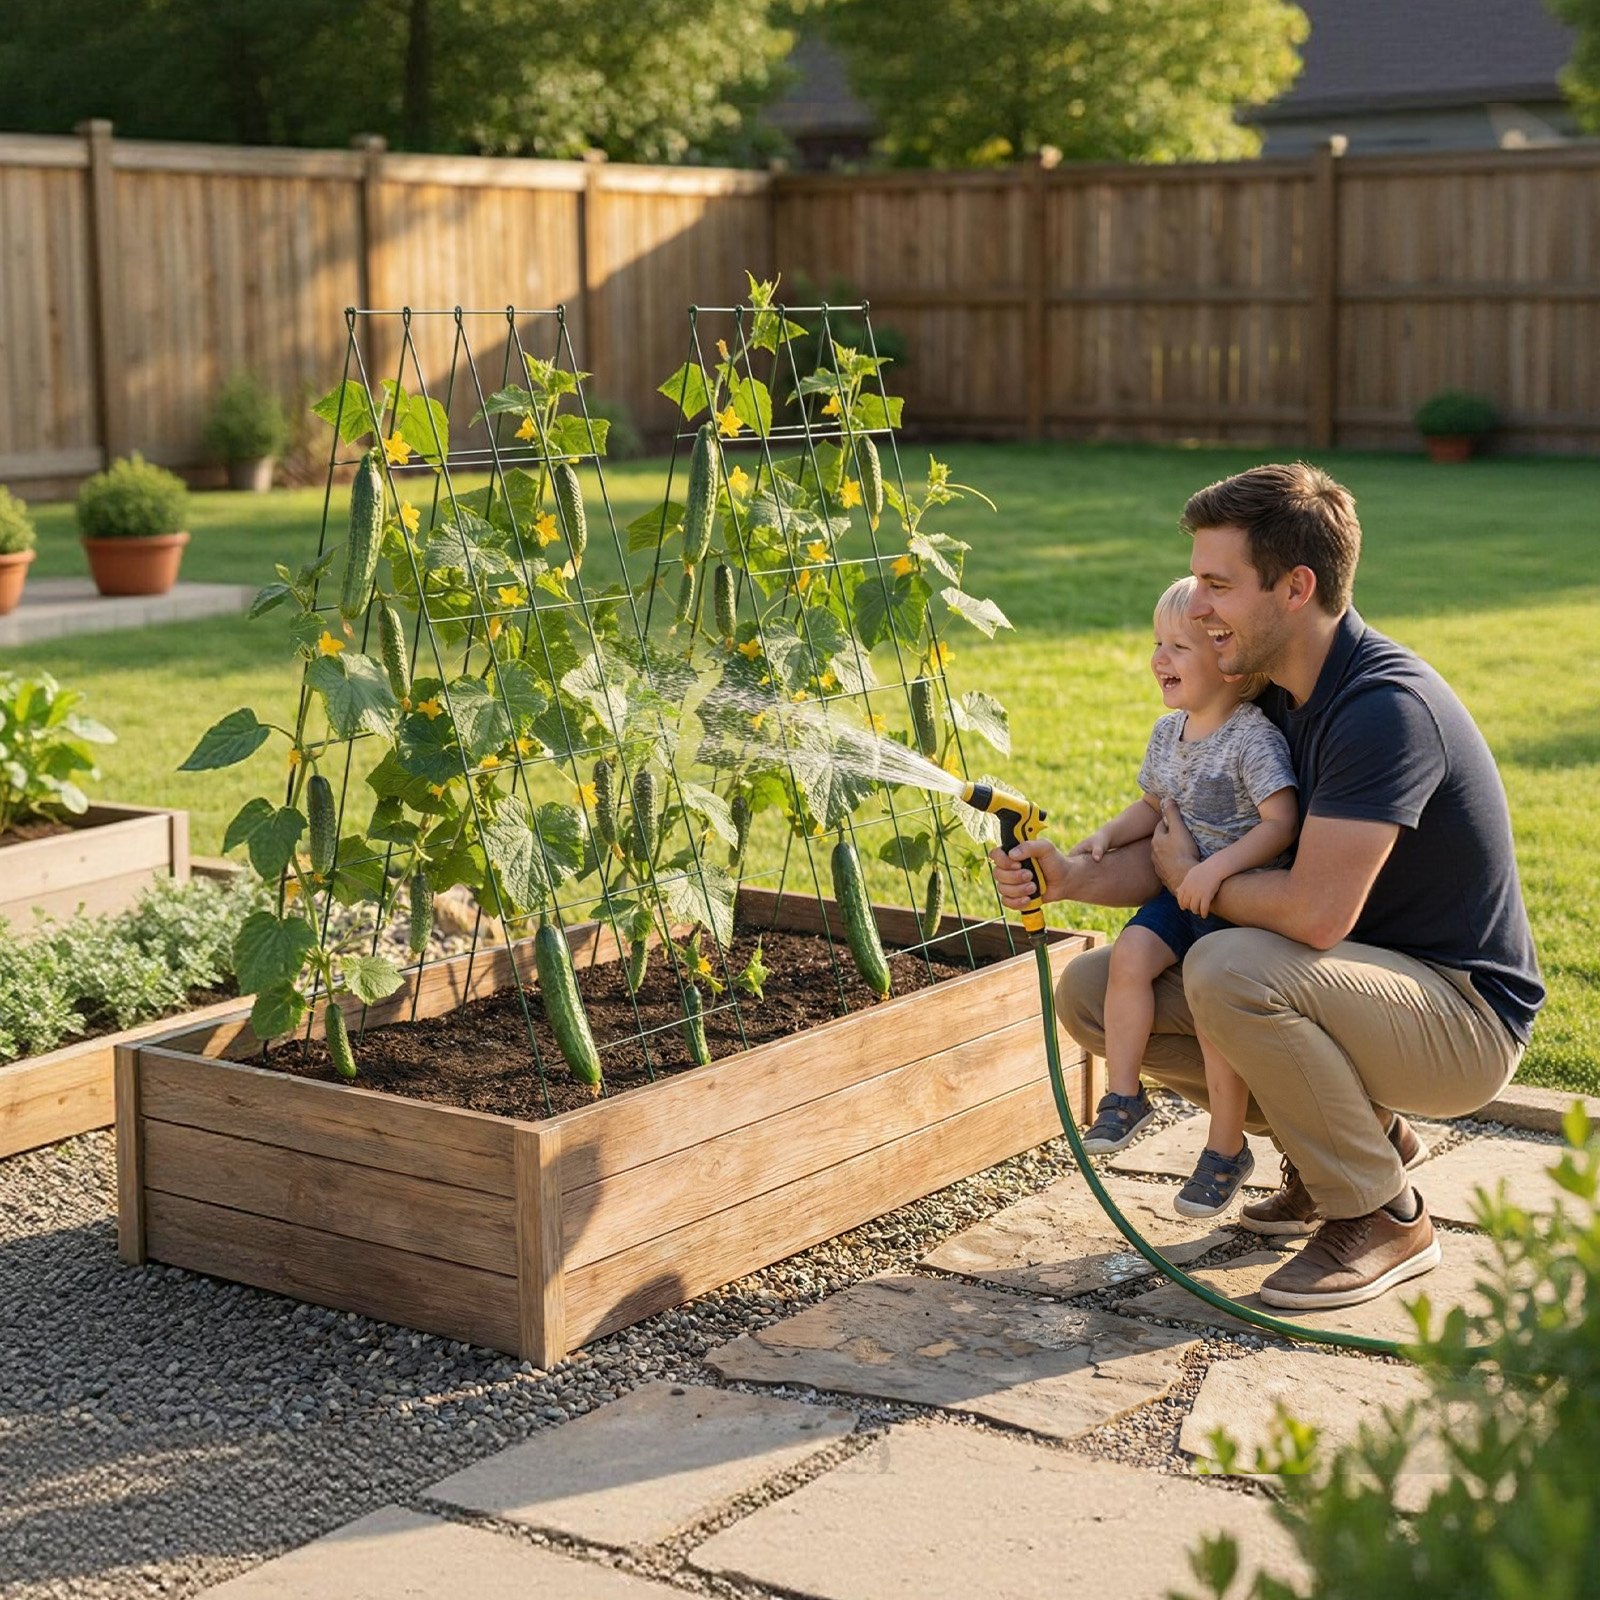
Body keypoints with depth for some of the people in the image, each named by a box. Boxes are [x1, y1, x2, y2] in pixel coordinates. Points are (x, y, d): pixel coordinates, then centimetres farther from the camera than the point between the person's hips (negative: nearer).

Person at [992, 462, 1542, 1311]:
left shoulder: (1386, 706, -27)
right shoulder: (1272, 695, 3)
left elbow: (1316, 912, -33)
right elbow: (1187, 843, 6)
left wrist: (1190, 879, -14)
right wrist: (1076, 876, -14)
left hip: (1462, 1016, -9)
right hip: (1367, 980, 9)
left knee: (1230, 970, -34)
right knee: (1095, 992, -1)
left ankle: (1385, 1218, -12)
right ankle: (1360, 1128, 12)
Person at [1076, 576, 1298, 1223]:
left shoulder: (1254, 738, -18)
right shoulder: (1170, 732, 8)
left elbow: (1281, 824, -23)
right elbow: (1152, 805, 20)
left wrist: (1218, 866, -30)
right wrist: (1110, 834, 2)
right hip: (1182, 891, 7)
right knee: (1129, 954, -17)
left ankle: (1225, 1151, 2)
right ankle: (1123, 1095, -5)